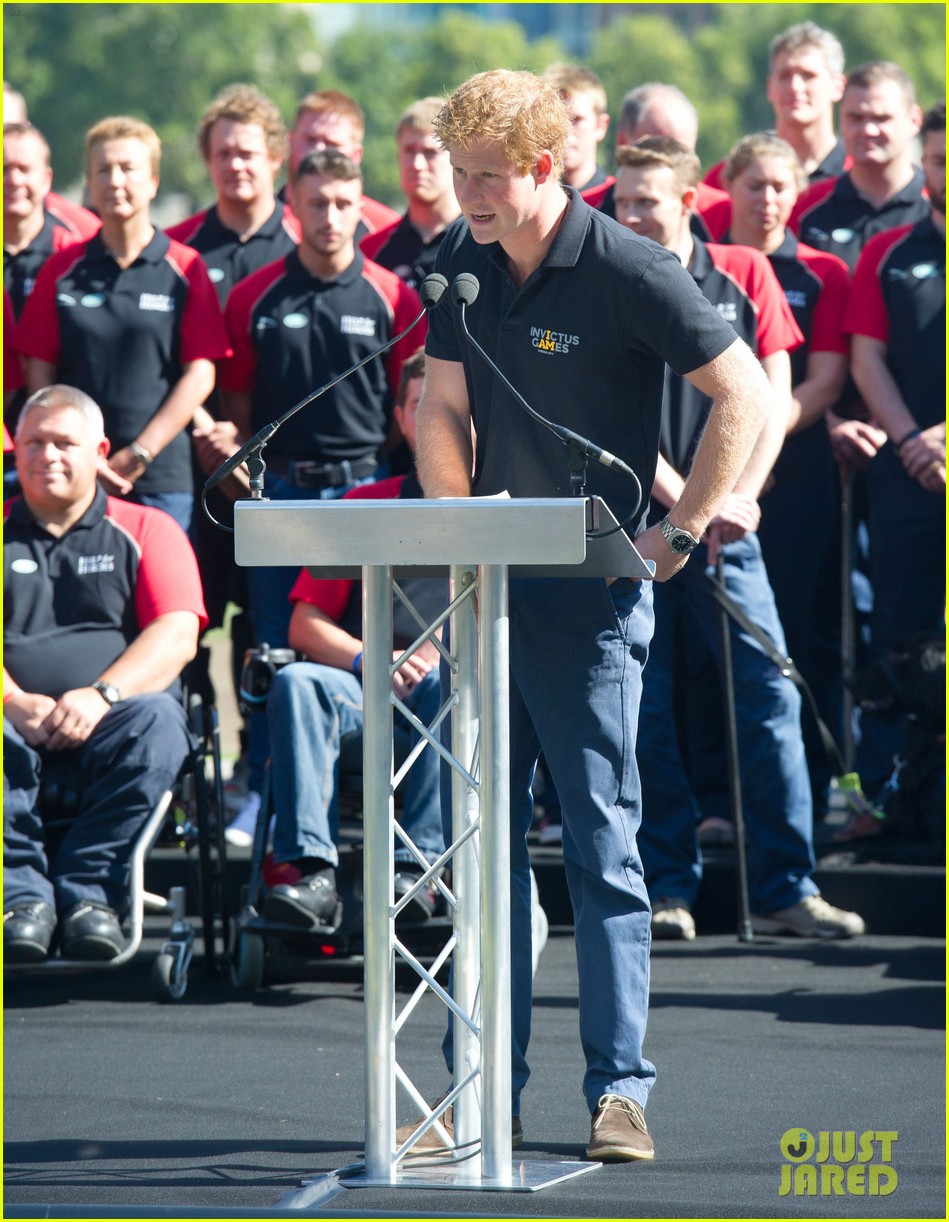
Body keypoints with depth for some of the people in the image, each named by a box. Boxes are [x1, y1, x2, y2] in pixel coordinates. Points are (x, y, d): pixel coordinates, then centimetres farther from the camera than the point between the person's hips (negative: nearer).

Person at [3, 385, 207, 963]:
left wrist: (102, 695, -17)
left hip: (108, 723, 0)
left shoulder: (148, 530, 17)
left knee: (156, 724, -35)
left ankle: (89, 891, -33)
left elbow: (177, 634, 2)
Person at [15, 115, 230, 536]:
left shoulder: (184, 269, 2)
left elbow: (200, 374, -1)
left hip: (162, 477, -1)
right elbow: (39, 373, 7)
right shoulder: (62, 269, 8)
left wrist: (138, 454, -7)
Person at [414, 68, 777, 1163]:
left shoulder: (627, 271, -12)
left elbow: (745, 393, -10)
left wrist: (682, 534, -11)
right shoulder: (460, 261, 6)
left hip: (592, 590, -6)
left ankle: (619, 1088, -1)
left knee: (601, 842, -4)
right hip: (487, 582, 6)